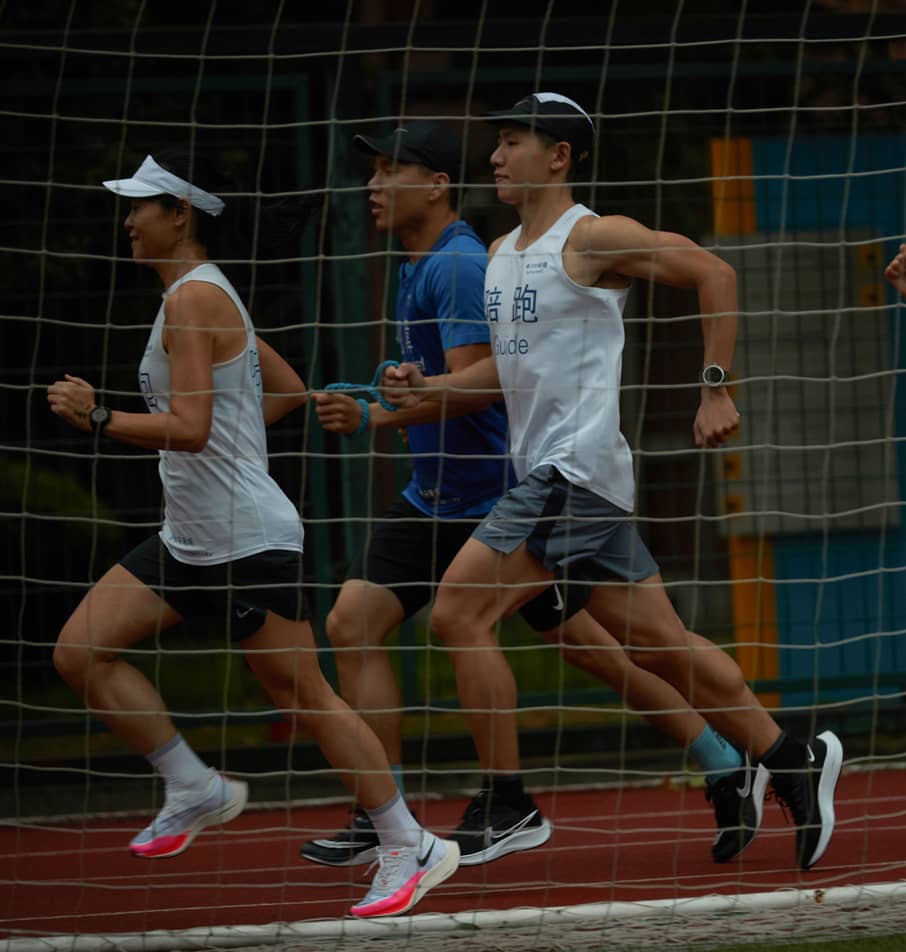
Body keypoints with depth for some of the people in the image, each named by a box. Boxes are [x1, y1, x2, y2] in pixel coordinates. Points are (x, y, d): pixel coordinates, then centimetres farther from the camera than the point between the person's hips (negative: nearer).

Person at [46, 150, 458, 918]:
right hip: (189, 538, 10)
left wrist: (98, 417, -19)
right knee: (80, 651, 3)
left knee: (303, 695, -5)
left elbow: (189, 428, -26)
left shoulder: (194, 299, -17)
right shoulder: (206, 295, 14)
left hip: (248, 539, -10)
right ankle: (196, 789, 10)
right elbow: (289, 390, 23)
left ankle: (410, 849, 2)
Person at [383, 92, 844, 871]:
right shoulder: (502, 253, 17)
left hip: (576, 469, -9)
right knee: (661, 645, 9)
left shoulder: (592, 238, -9)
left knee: (460, 613, -13)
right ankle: (793, 763, 15)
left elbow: (713, 272, -12)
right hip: (547, 475, 9)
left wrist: (716, 390, -14)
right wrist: (429, 389, 9)